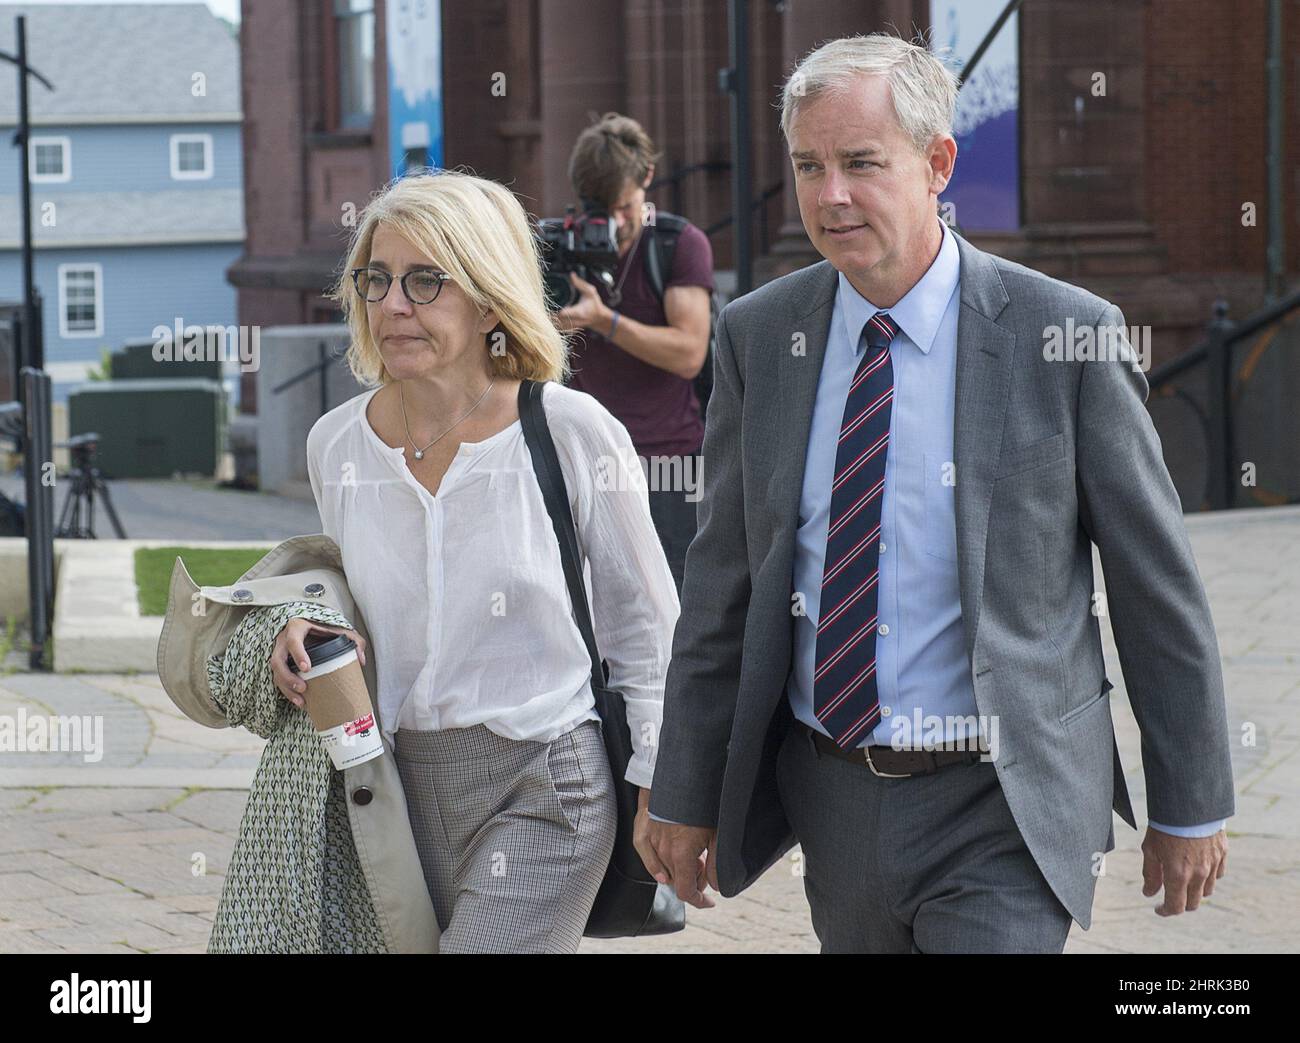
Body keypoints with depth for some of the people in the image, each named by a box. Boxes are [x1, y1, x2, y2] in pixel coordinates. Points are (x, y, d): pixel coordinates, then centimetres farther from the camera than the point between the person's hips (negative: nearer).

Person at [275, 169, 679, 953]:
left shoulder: (574, 433, -9)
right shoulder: (336, 444, 3)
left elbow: (645, 624, -1)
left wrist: (660, 792, -1)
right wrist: (310, 627, -2)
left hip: (540, 788, -5)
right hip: (402, 786, 5)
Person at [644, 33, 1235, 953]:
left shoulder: (1065, 334, -9)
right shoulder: (760, 336, 3)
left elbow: (1159, 591, -3)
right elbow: (723, 583, 8)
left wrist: (1192, 808, 0)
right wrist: (687, 794, 8)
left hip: (1001, 815, -4)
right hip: (831, 798, 4)